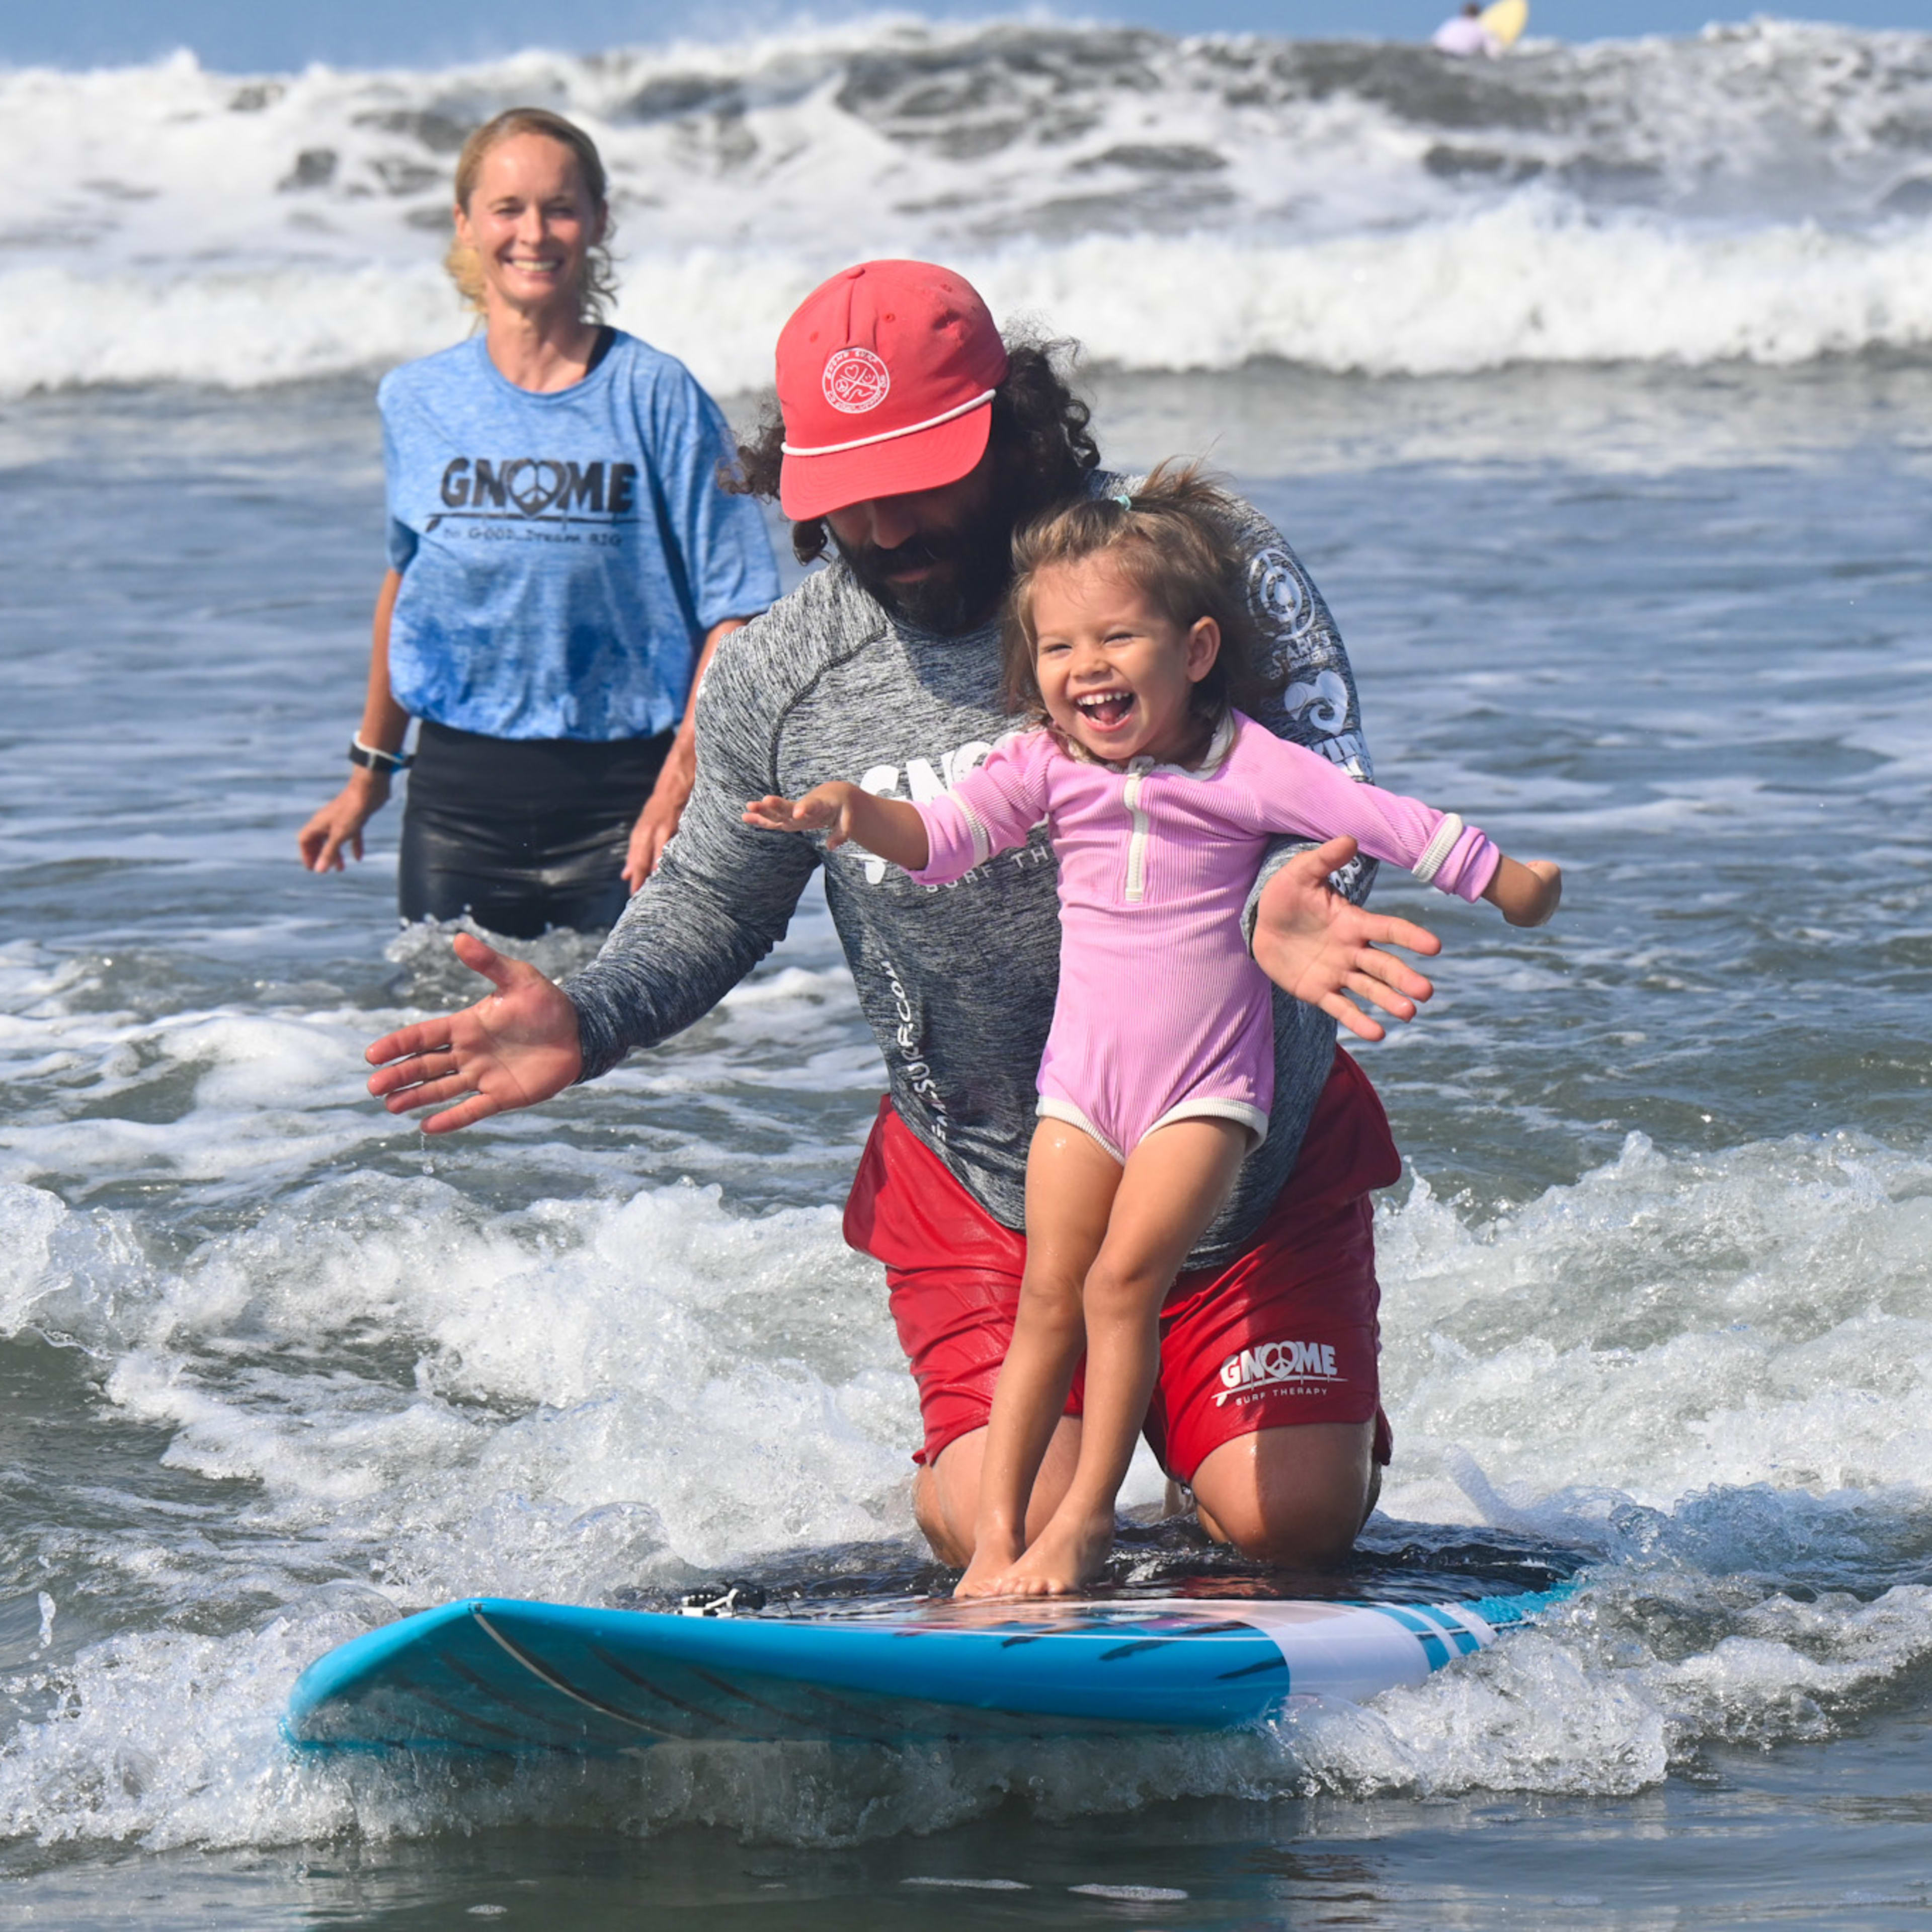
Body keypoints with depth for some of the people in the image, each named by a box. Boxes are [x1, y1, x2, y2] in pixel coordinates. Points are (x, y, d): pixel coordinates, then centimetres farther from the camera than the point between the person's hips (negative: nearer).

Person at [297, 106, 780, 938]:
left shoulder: (658, 398, -4)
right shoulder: (415, 401, 7)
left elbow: (732, 611, -6)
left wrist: (681, 783, -16)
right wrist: (370, 767, 26)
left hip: (617, 799, -3)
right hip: (457, 797, 3)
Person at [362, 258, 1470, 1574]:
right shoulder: (777, 685, -8)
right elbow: (713, 904, 7)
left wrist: (1291, 905, -45)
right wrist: (583, 1026, -12)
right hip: (986, 1191, 1)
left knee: (1294, 1525, -5)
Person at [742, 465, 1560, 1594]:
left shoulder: (1244, 767, -10)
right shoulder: (1046, 767, 0)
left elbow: (1388, 822, -8)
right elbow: (943, 837, -6)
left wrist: (1512, 888, -6)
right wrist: (852, 814, -25)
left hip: (1208, 1089, -3)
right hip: (1082, 1080, 3)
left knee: (1125, 1277, -16)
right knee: (1049, 1295, -1)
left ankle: (1087, 1517, -6)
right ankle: (997, 1528, 2)